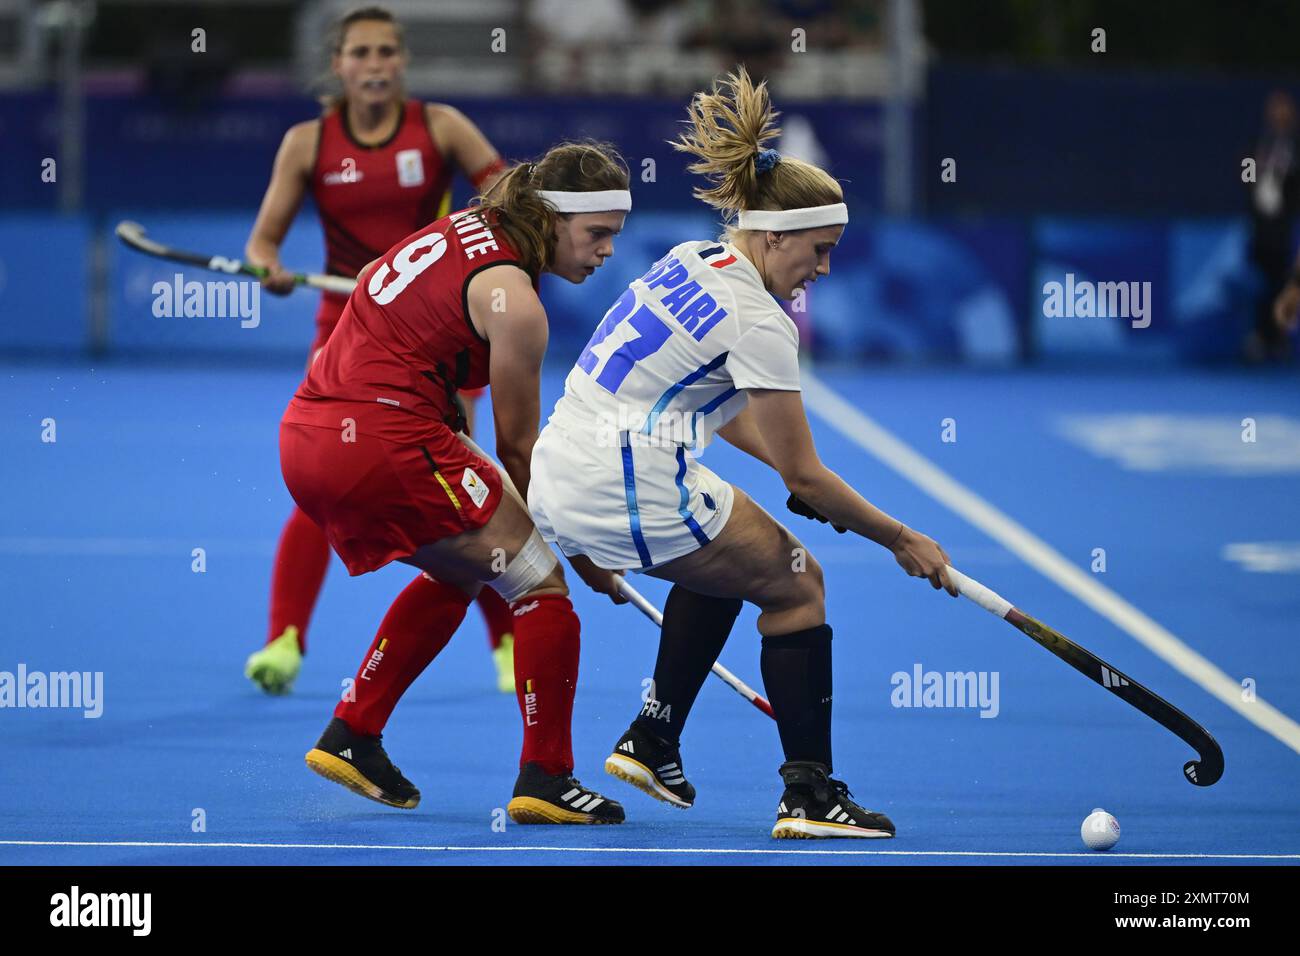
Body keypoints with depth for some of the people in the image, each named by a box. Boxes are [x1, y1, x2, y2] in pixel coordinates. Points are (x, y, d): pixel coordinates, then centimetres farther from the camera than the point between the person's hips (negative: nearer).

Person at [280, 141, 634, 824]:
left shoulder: (463, 228, 13)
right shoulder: (513, 301, -11)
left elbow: (373, 279, 32)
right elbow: (519, 447, -5)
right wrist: (582, 551, 6)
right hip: (383, 442, -9)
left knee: (455, 573, 28)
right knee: (542, 583, 1)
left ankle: (350, 737, 26)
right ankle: (543, 779, -1)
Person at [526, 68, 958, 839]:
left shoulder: (691, 262, 12)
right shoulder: (758, 322, -14)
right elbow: (804, 477, -8)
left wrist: (796, 473, 15)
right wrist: (902, 540, 4)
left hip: (559, 478, 9)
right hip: (629, 487, -9)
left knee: (726, 564, 30)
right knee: (797, 586, 5)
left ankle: (652, 744, 29)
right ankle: (810, 795, 1)